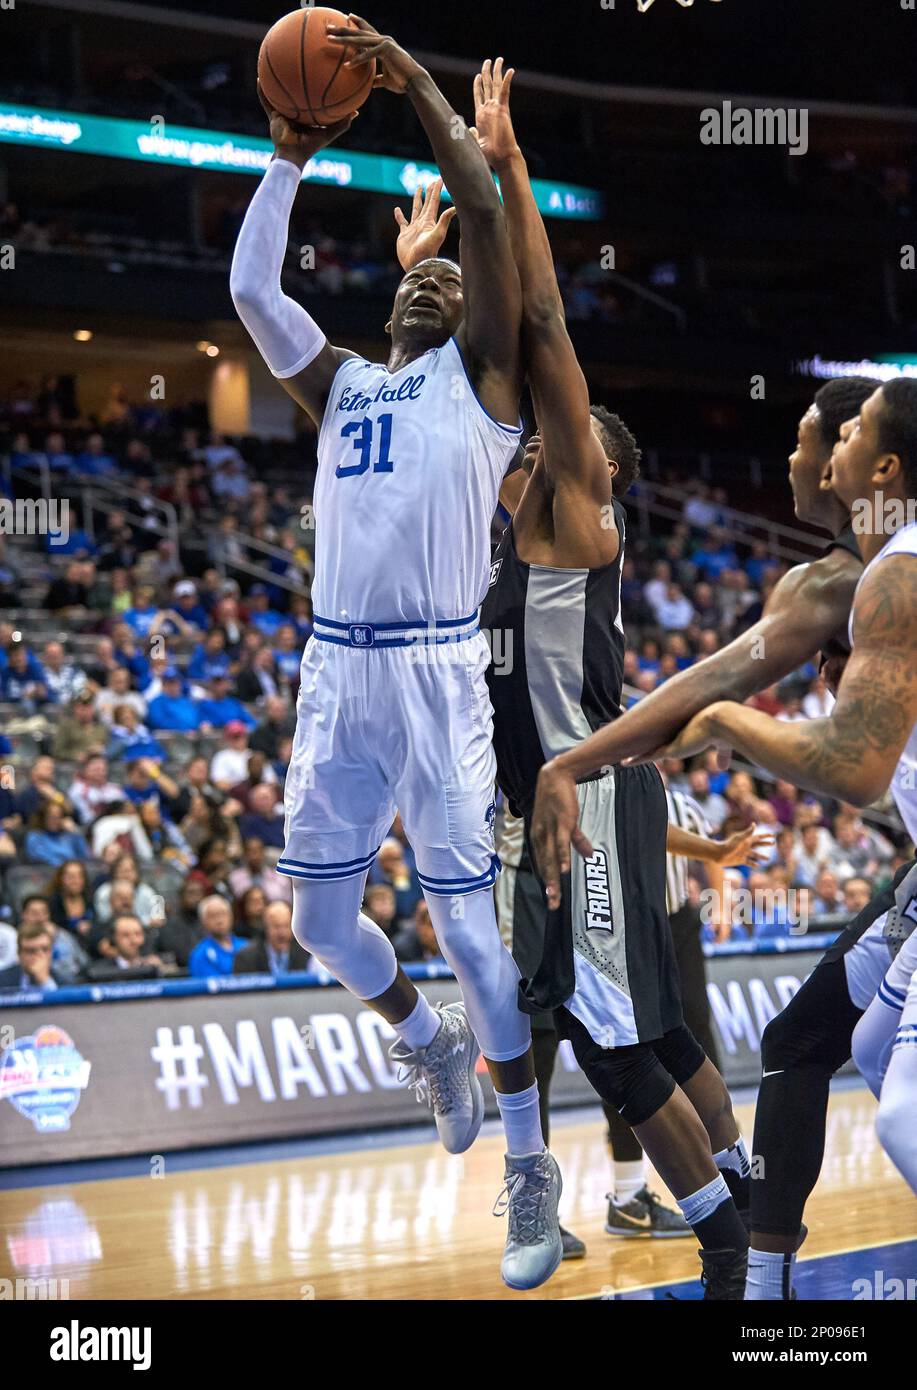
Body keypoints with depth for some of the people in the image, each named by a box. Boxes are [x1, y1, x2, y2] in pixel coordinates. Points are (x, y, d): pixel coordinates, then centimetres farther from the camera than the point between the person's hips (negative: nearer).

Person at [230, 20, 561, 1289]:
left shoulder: (480, 374, 7)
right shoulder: (340, 385, 21)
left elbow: (484, 211, -3)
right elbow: (250, 288, 12)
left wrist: (417, 84, -2)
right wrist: (291, 158, 13)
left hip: (439, 670, -5)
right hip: (338, 670, 5)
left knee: (469, 923, -6)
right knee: (322, 916, 9)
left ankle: (531, 1169, 4)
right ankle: (431, 1042, 38)